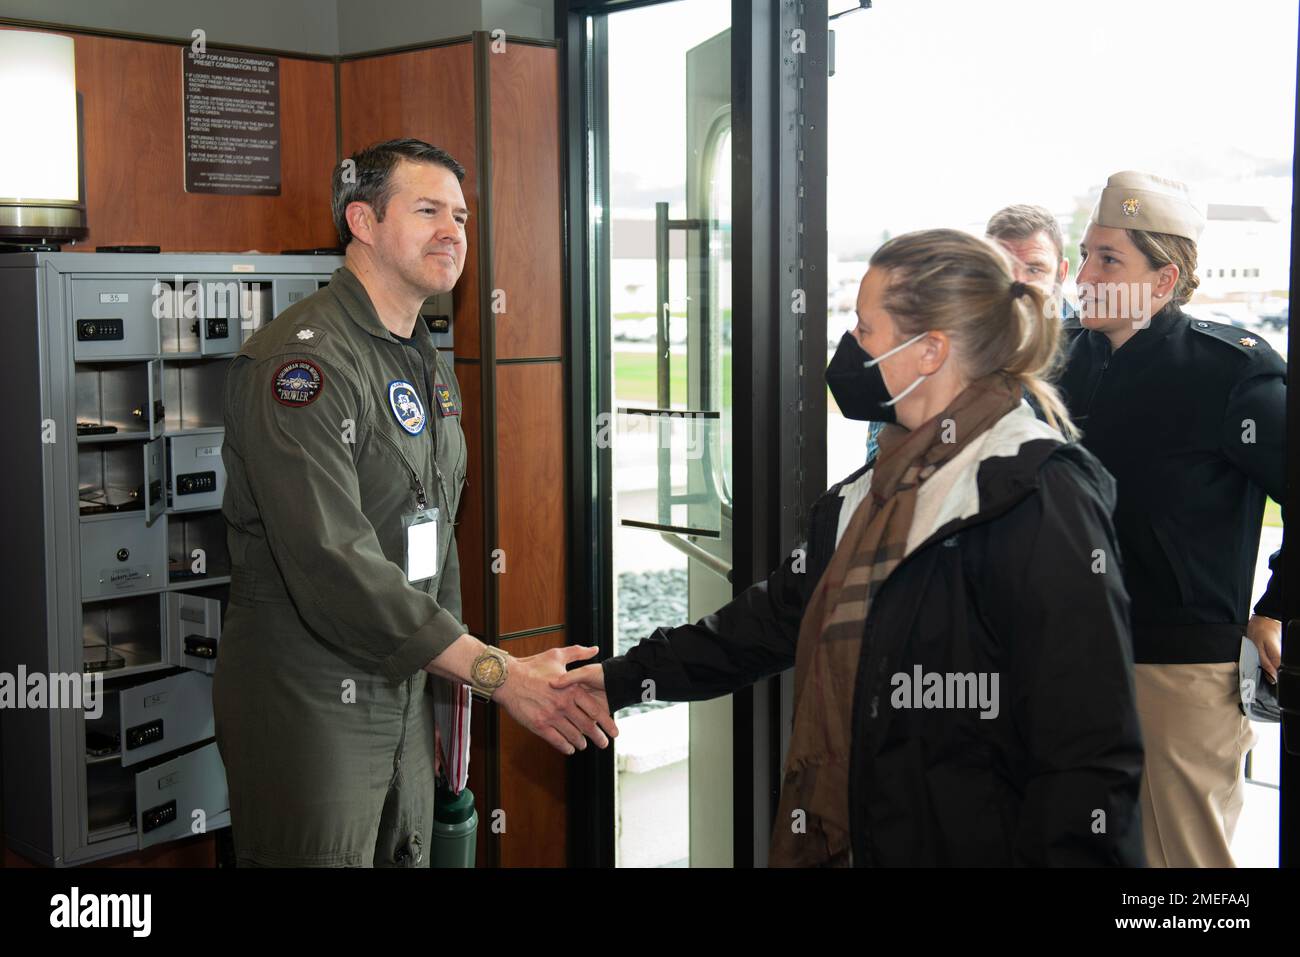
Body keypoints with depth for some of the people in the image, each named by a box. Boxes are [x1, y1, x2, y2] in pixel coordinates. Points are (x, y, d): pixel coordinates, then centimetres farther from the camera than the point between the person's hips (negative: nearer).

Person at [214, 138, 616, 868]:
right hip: (308, 704, -8)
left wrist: (453, 685, 15)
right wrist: (497, 673, -27)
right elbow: (335, 567, -29)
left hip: (406, 692, 9)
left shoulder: (431, 366, 12)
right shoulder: (303, 358, -19)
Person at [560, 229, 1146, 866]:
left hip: (980, 844, -8)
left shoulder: (1041, 498, -20)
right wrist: (625, 678, 18)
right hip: (866, 837, 8)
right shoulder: (875, 490, 9)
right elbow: (779, 615, 18)